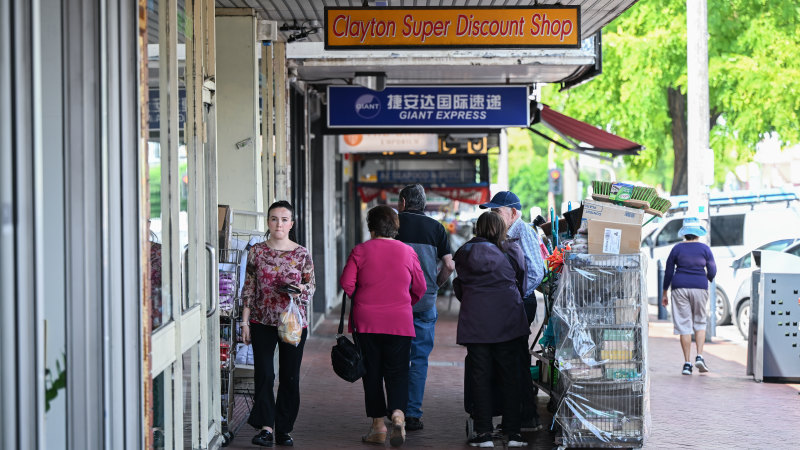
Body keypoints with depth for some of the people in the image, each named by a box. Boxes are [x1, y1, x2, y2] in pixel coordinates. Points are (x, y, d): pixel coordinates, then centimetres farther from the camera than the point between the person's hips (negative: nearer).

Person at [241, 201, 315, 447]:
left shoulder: (302, 254, 1)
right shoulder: (257, 252, 2)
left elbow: (311, 288, 7)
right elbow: (249, 288, 5)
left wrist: (300, 289, -16)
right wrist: (245, 321, 1)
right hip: (262, 322, 0)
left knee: (290, 377, 4)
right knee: (263, 374, -8)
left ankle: (284, 429, 13)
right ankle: (266, 428, -7)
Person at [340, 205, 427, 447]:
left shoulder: (360, 251, -4)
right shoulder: (407, 252, 1)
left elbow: (347, 283, -7)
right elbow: (420, 288, 7)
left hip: (366, 322, 0)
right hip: (400, 322, 0)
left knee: (372, 373, 8)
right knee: (397, 372, 4)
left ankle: (378, 426, 8)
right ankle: (398, 414, -20)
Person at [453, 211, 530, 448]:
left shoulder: (464, 253, 5)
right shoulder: (512, 251, 1)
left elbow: (459, 288, 12)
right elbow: (522, 285, 11)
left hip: (474, 320, 1)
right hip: (507, 319, 0)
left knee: (479, 375, 4)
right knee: (510, 375, 5)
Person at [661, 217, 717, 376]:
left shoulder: (677, 249, 1)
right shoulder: (705, 249, 1)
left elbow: (668, 272, 3)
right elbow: (712, 271, 2)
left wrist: (664, 293, 12)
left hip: (680, 287, 0)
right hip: (699, 287, 0)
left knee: (684, 325, 2)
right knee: (700, 322, 15)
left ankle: (687, 364, -2)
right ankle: (699, 356, -2)